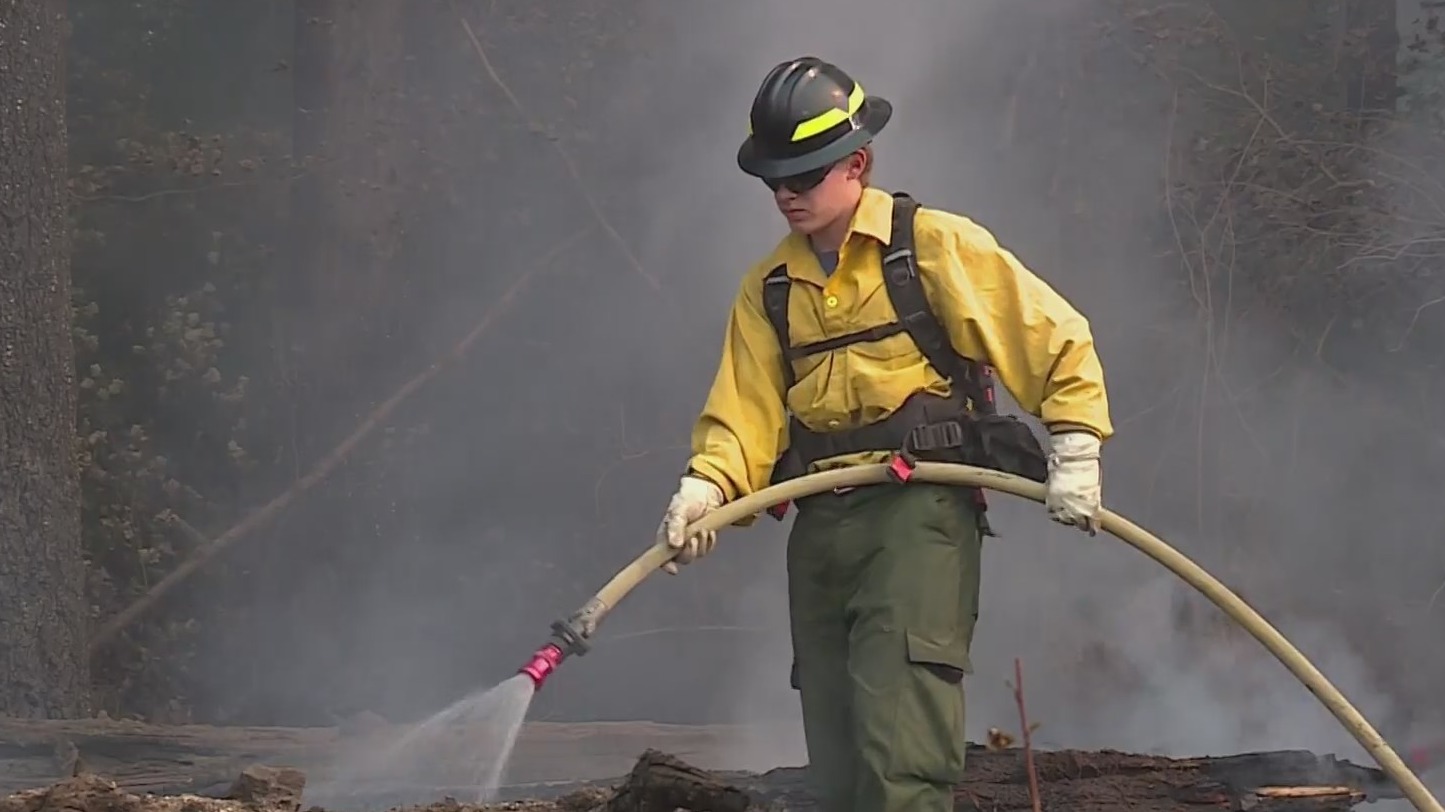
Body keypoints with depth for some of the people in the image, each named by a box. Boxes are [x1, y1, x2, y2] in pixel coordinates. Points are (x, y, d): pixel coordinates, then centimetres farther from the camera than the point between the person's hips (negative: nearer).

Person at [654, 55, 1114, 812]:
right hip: (821, 524, 6)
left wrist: (1073, 452, -7)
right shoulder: (769, 289, 14)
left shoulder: (936, 247, -2)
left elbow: (1056, 339, -1)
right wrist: (708, 485, -13)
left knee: (900, 733, -18)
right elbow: (746, 409, 6)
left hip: (920, 504, -6)